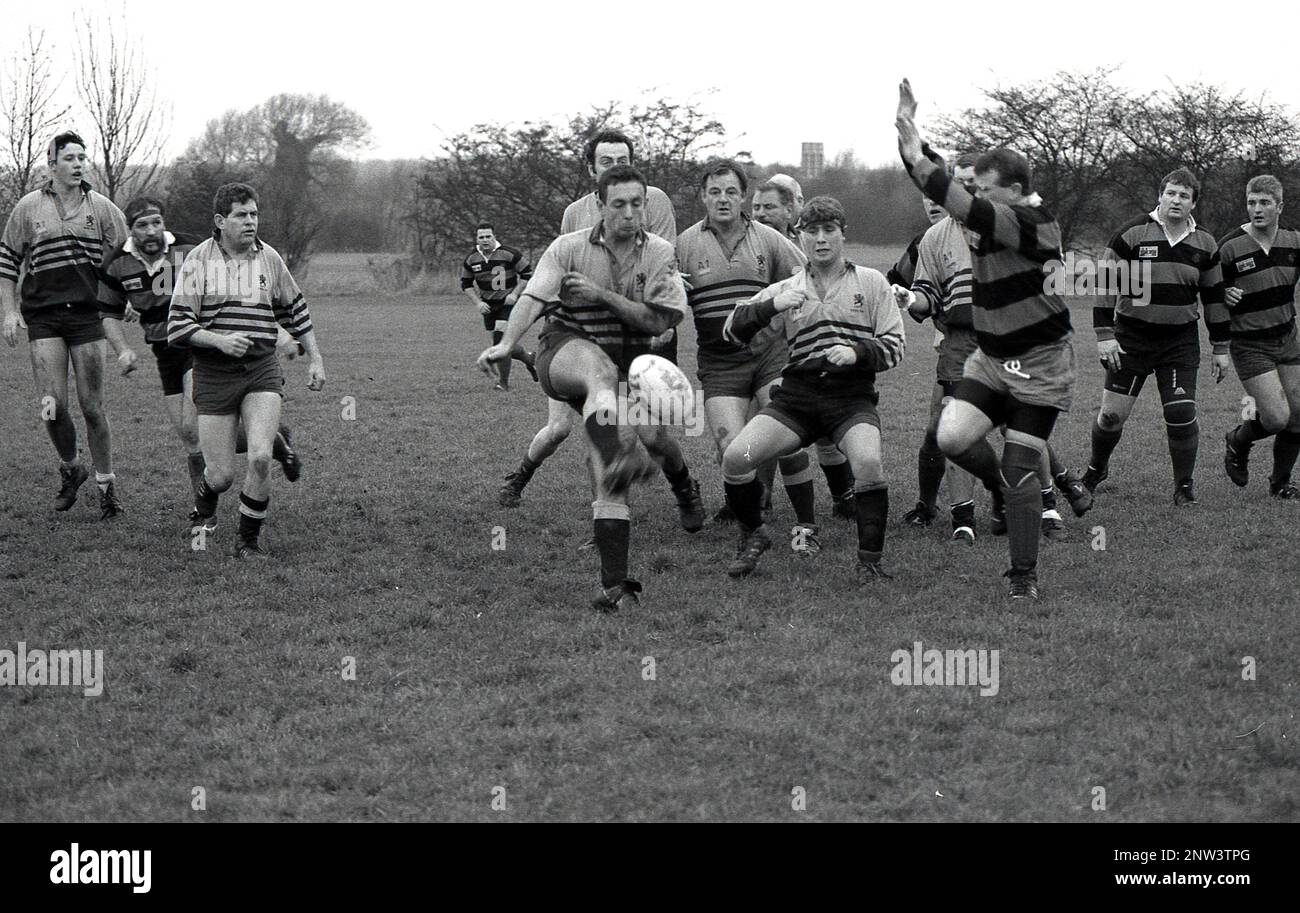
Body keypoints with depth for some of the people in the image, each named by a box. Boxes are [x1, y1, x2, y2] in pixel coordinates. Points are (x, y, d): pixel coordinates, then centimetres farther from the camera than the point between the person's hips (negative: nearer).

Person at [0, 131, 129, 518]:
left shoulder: (102, 209, 5)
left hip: (88, 315, 0)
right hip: (42, 317, 0)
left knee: (92, 407, -1)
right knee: (52, 406, -9)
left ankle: (105, 483, 14)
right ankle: (70, 468, 16)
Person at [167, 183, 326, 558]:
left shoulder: (269, 258, 6)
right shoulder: (198, 260, -4)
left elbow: (295, 309, 21)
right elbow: (178, 326, -6)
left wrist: (315, 359, 19)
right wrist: (219, 340, -21)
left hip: (262, 371, 2)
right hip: (213, 374, -2)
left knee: (260, 458, -18)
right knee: (221, 474, -2)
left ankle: (249, 540, 1)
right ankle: (204, 505, 36)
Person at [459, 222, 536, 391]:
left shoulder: (509, 254, -14)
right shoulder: (471, 260, -2)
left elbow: (527, 274, -6)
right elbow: (466, 284, 8)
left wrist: (515, 294, -15)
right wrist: (478, 303, -5)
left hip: (508, 303, -5)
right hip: (488, 305, 5)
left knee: (501, 341, -16)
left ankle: (504, 381, -3)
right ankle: (528, 359, 37)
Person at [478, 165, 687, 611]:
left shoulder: (660, 253, 4)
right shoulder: (569, 248, 0)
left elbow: (659, 321, -4)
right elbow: (533, 298, -10)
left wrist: (602, 295, -11)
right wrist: (506, 344, -27)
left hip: (628, 364, 2)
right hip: (566, 348, -2)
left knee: (609, 477, -9)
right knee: (601, 371, -41)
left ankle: (615, 583, -10)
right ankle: (619, 458, -65)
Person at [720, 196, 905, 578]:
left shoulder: (870, 282, 9)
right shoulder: (786, 289, 13)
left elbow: (894, 345, 6)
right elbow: (732, 330, 6)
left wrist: (857, 353, -14)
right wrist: (773, 306, -12)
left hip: (851, 398, -2)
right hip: (796, 395, 2)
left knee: (868, 461, -31)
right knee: (735, 457, -17)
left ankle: (871, 560, -13)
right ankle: (753, 536, 11)